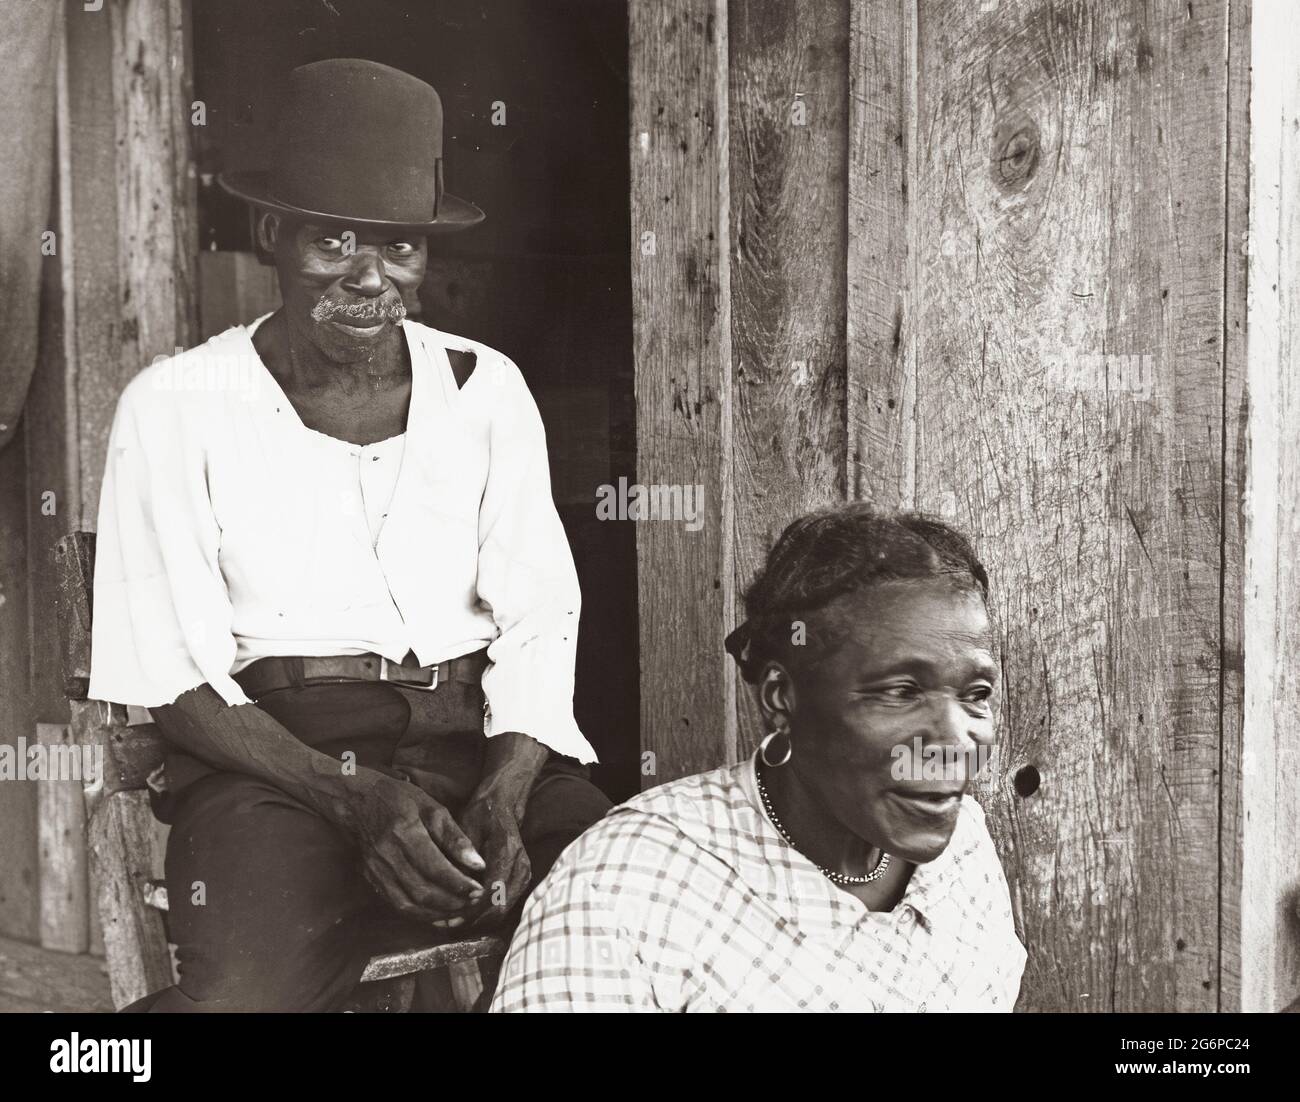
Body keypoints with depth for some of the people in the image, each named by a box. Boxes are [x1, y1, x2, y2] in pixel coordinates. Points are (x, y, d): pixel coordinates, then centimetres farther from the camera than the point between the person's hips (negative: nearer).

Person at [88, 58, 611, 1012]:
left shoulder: (486, 388, 11)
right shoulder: (177, 406, 3)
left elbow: (538, 622, 6)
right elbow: (179, 680, -1)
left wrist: (502, 800, -13)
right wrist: (355, 798, -16)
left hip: (480, 739, 3)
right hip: (270, 758, -2)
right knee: (247, 991, -33)